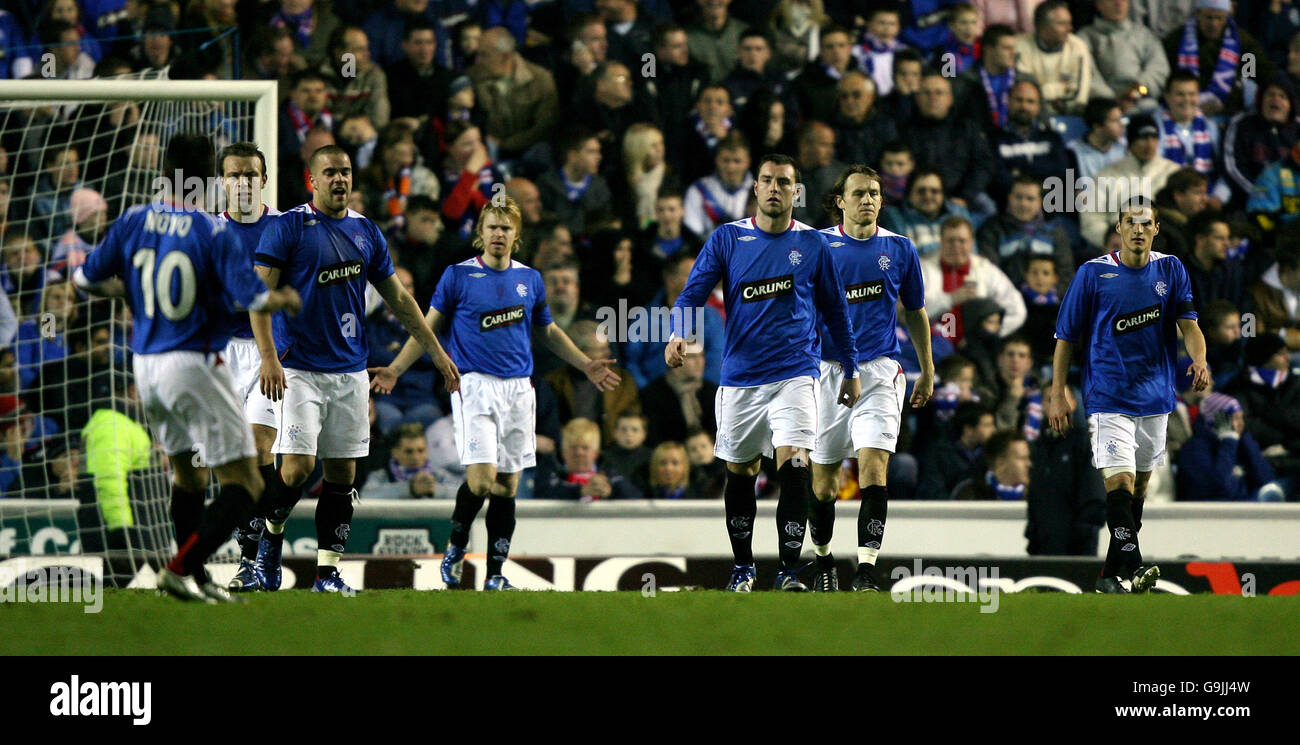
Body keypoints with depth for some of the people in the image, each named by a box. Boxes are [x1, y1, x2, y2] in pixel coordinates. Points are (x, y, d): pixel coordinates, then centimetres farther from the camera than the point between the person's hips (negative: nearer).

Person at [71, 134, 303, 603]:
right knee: (244, 484, -4)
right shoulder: (213, 234, -15)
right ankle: (180, 567, -17)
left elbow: (86, 278, 9)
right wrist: (286, 300, 5)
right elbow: (252, 298, -16)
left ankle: (199, 580, 25)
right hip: (194, 367, -7)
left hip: (146, 368, 7)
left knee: (186, 474, 24)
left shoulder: (133, 222, 1)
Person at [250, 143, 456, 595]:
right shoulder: (288, 227, -4)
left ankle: (327, 571, 6)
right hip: (300, 368, -5)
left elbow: (398, 299, 21)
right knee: (298, 466, -12)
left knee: (342, 473, 2)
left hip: (350, 371, 5)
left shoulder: (366, 232, 12)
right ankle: (271, 532, 16)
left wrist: (436, 351, 21)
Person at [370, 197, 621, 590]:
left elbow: (549, 331, 25)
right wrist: (395, 369, -5)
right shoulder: (458, 275, 1)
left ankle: (495, 575, 7)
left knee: (507, 485, 2)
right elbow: (427, 326, 5)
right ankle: (456, 547, 9)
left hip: (518, 389, 4)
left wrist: (586, 365, 21)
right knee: (481, 479, -17)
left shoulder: (530, 278, 11)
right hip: (475, 384, -4)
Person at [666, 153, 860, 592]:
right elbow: (691, 295, -2)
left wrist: (851, 370, 17)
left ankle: (789, 569, -13)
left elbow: (835, 310, 14)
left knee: (794, 465, -17)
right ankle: (743, 566, 26)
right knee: (740, 473, 10)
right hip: (740, 377, 1)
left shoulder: (812, 244, 5)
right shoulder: (727, 239, 3)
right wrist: (678, 335, -22)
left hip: (794, 375, -1)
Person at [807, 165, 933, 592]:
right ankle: (823, 561, 31)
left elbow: (915, 313, 18)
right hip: (827, 371, 0)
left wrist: (927, 371, 21)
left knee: (873, 468, -17)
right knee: (823, 479, 7)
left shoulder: (899, 249, 7)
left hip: (879, 372, 0)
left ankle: (865, 571, -21)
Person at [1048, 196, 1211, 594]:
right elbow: (1066, 336, 1)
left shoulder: (1171, 270, 4)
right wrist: (1057, 393, -4)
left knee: (1138, 486, 11)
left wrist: (1199, 360, -25)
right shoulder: (1094, 273, -5)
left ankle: (1111, 575, 22)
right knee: (1120, 482, -18)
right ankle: (1133, 565, -26)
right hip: (1109, 397, -4)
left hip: (1155, 397, 4)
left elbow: (1187, 323, -5)